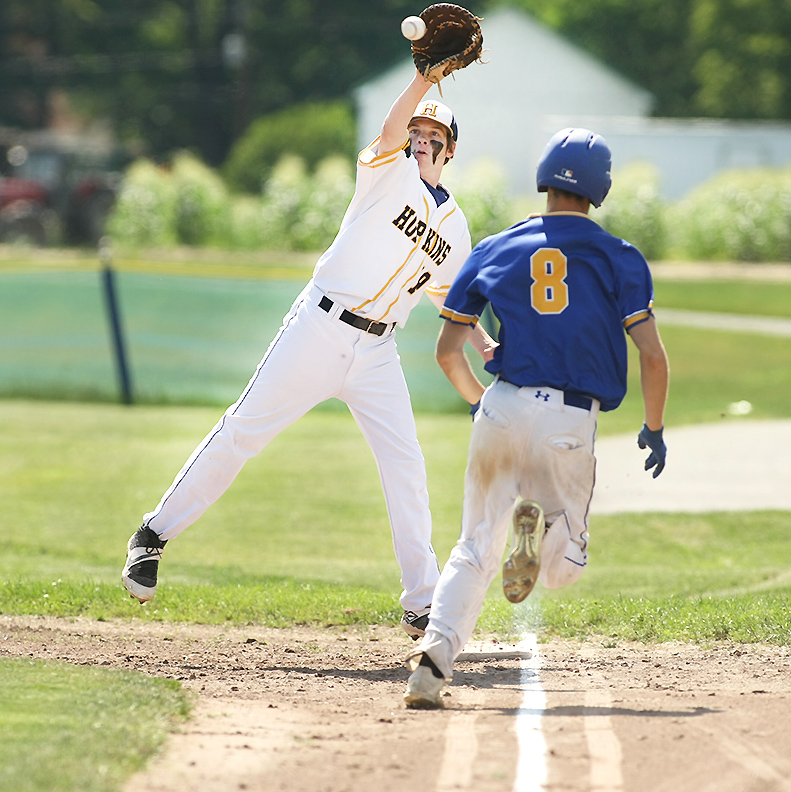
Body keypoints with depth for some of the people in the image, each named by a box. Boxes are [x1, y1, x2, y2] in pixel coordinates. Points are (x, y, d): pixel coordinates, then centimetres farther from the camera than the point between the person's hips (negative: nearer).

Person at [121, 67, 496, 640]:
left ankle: (422, 604, 3)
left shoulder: (455, 223, 17)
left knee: (406, 465, -3)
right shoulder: (390, 172, 0)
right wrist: (425, 77, -37)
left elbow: (447, 294, 28)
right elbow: (390, 132, -22)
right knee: (243, 432, -4)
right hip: (321, 329, -5)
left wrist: (484, 345, 13)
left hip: (377, 351, 5)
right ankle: (156, 534, 8)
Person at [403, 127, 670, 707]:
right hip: (572, 421, -2)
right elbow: (653, 356, -2)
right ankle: (546, 526, -26)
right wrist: (654, 429, 13)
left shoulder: (494, 251, 10)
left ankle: (436, 655, -15)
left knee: (475, 551, 11)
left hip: (502, 409, 2)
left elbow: (448, 350, 11)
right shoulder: (620, 257, 5)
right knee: (564, 568, 12)